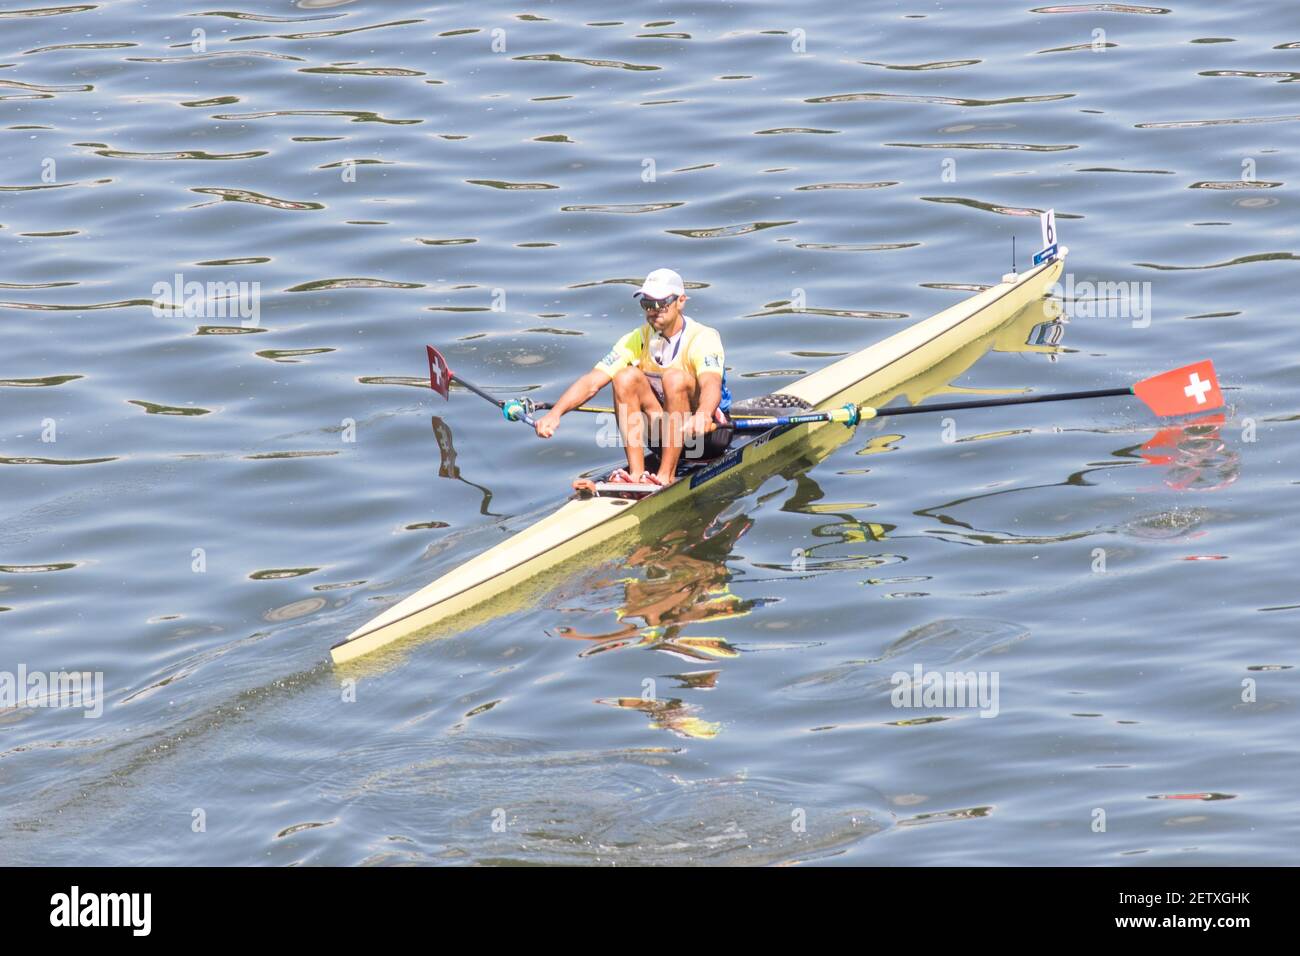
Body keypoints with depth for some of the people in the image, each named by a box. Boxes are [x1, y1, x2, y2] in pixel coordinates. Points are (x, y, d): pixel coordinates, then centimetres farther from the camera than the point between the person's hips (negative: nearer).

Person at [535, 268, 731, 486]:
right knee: (626, 377, -18)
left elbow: (711, 385, -37)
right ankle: (636, 473, -24)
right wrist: (555, 413, -30)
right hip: (666, 432, 5)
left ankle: (667, 475, -32)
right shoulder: (637, 340, -3)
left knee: (675, 378, -31)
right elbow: (592, 382, -13)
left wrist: (702, 416, -61)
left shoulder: (702, 338, -17)